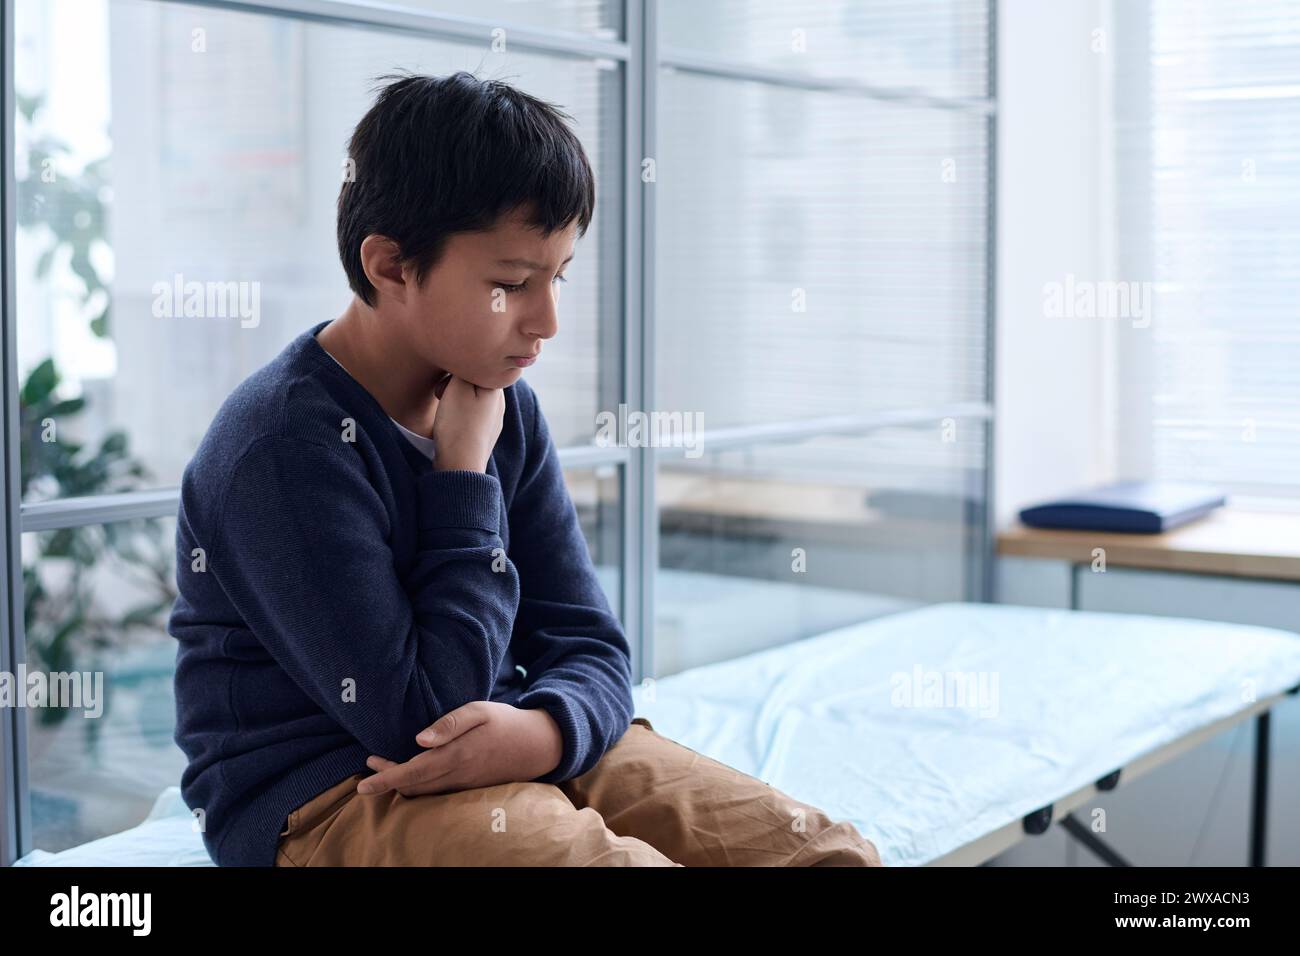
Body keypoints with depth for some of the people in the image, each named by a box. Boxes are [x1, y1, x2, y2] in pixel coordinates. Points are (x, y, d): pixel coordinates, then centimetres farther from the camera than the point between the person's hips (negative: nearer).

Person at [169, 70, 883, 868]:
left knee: (838, 854, -8)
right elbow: (421, 717, -19)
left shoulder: (504, 407, 4)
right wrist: (465, 475, -15)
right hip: (324, 799, -6)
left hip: (516, 756, 6)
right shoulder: (283, 448, -19)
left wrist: (539, 729, -21)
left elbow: (592, 649, 4)